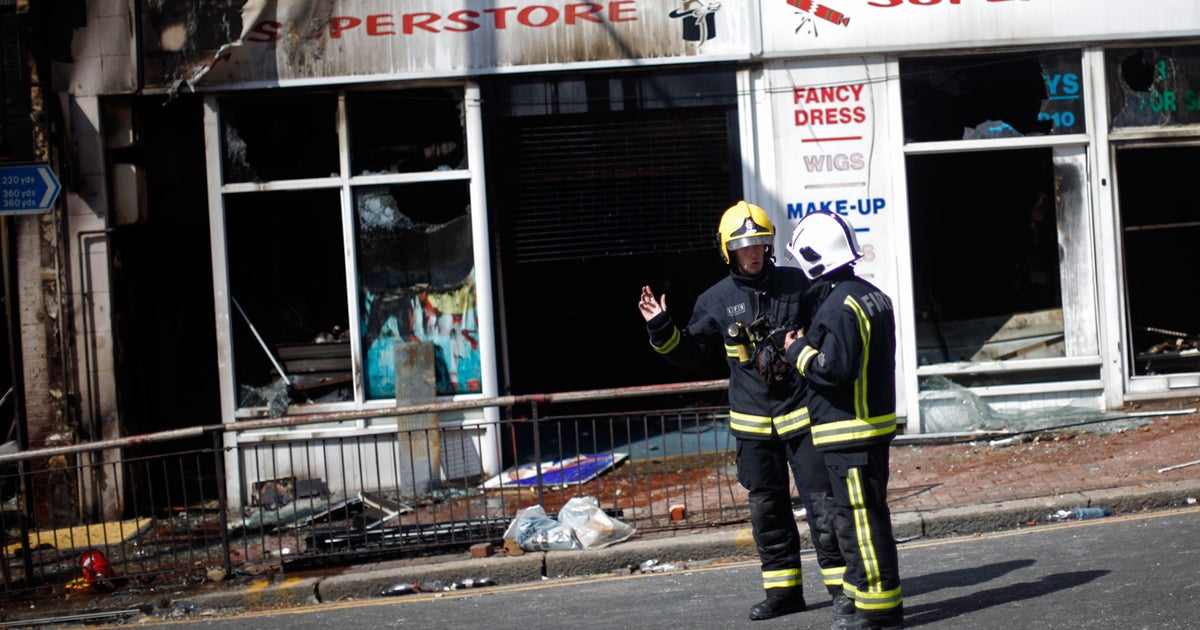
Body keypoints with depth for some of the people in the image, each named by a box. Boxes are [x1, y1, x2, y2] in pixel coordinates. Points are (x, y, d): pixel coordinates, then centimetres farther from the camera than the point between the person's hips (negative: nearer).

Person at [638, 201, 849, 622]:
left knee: (821, 501, -2)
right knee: (767, 508, 9)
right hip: (753, 423, 2)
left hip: (801, 413, -2)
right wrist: (661, 329, -3)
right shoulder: (717, 301, 2)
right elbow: (693, 353, 9)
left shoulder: (796, 285, -1)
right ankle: (783, 590, 18)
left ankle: (840, 582, 6)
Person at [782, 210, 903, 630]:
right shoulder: (872, 296, 14)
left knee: (861, 517, -5)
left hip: (849, 431, -10)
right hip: (875, 425, 10)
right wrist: (808, 347, 13)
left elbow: (834, 368, -23)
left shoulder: (840, 305, -19)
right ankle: (863, 592, 25)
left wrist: (798, 351, -7)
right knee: (861, 515, 17)